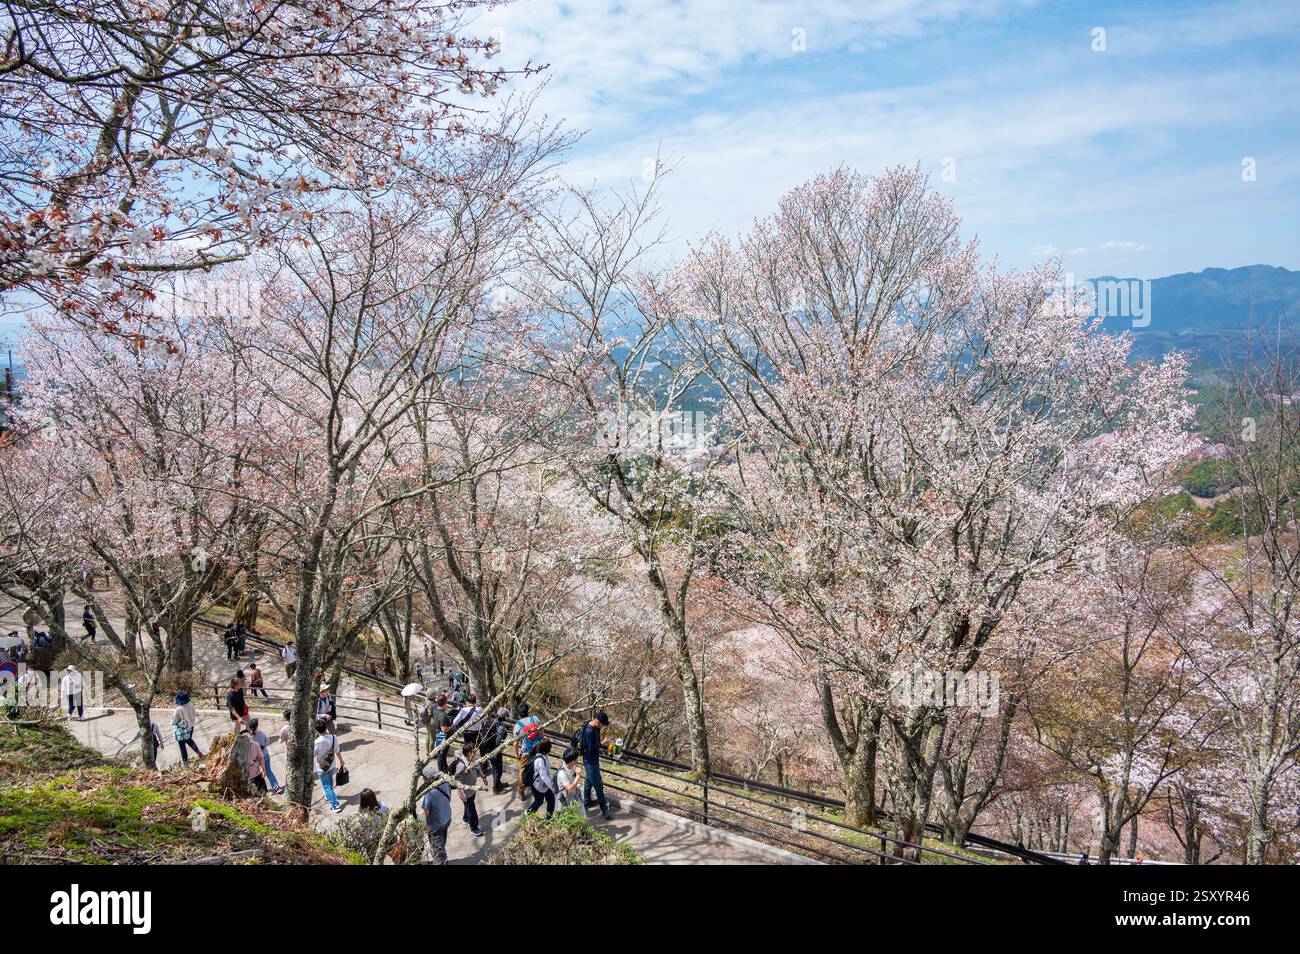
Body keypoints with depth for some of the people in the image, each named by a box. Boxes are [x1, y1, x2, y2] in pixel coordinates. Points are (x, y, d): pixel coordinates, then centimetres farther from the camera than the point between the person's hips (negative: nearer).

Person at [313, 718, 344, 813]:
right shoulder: (333, 737, -17)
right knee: (329, 783, 31)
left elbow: (312, 755, -14)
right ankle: (328, 796, 55)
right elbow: (337, 751, -5)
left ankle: (335, 805, 5)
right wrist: (341, 761, 11)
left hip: (322, 768, -5)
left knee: (327, 786, 7)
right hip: (332, 765, 5)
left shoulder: (316, 742, -30)